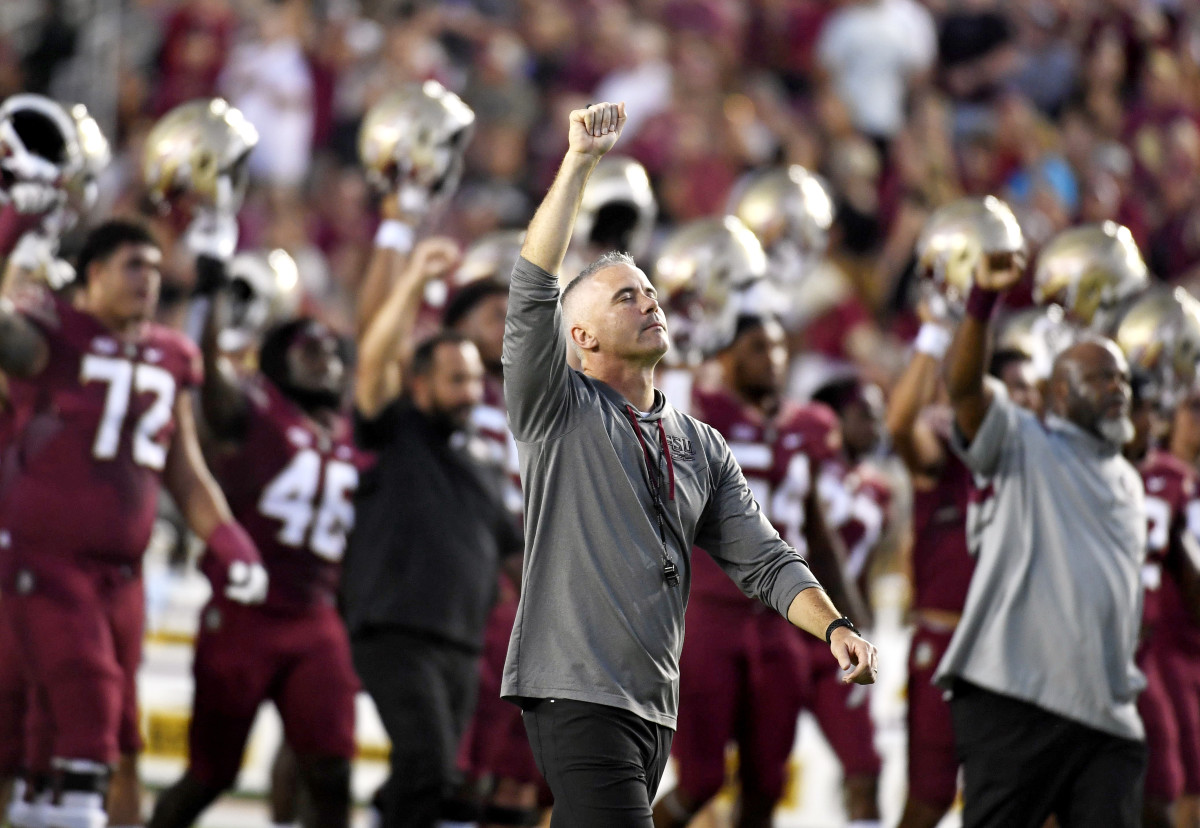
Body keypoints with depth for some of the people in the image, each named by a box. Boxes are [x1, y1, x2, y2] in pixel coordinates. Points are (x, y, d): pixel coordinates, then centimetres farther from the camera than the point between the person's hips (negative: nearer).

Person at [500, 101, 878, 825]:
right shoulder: (560, 412, 2)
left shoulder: (702, 448, 18)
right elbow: (532, 293, -12)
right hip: (577, 691, -6)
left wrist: (835, 628, -6)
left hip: (657, 706, 6)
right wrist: (580, 161, -15)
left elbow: (763, 560, 12)